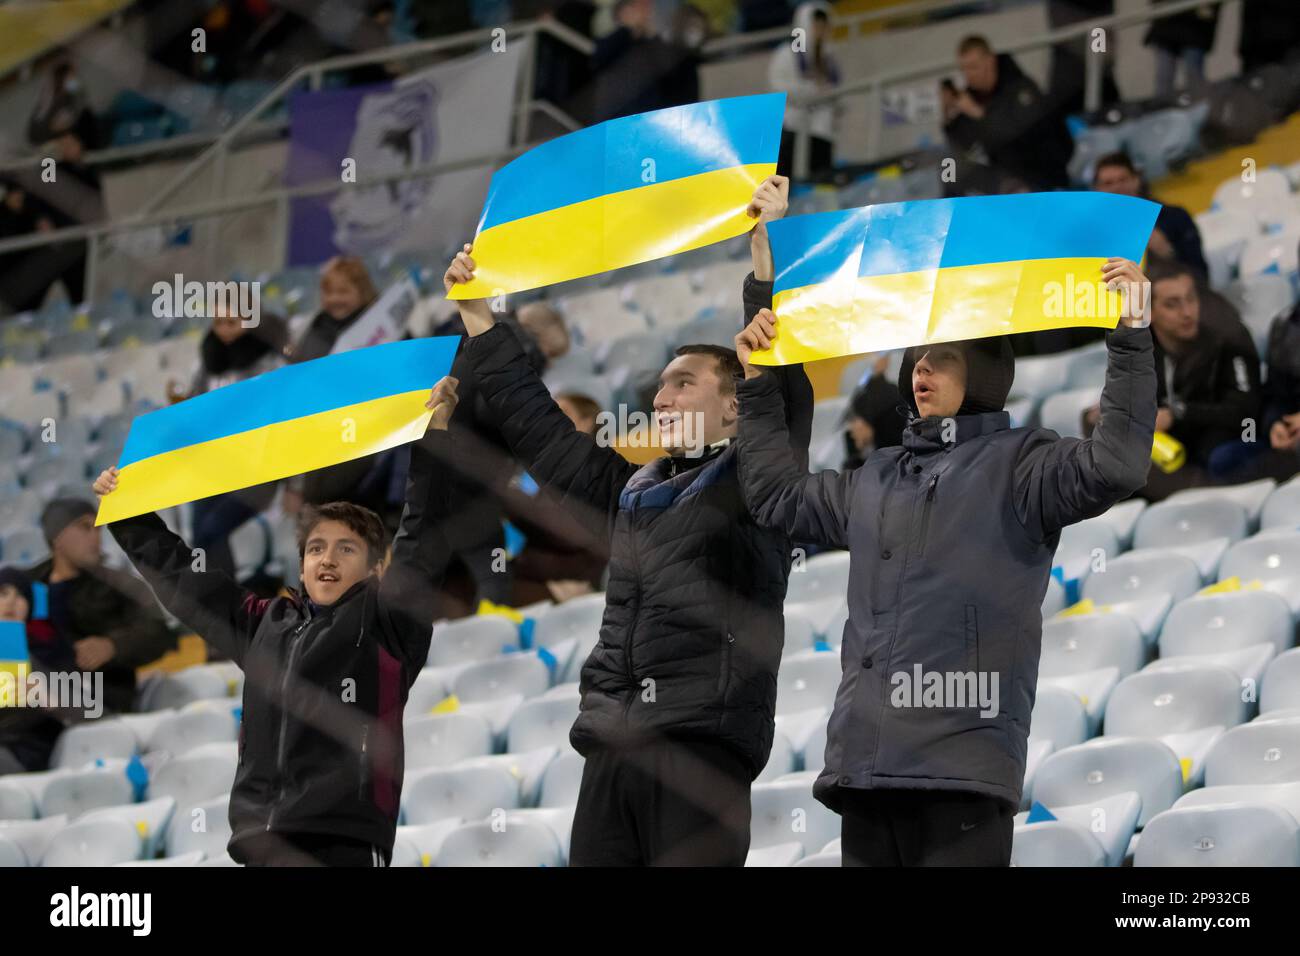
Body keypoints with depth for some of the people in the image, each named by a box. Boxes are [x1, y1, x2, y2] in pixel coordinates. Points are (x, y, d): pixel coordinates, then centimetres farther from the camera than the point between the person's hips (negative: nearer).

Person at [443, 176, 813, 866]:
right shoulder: (631, 491, 25)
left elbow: (781, 382, -6)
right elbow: (535, 425, 30)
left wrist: (764, 250, -10)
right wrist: (477, 315, 31)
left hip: (702, 751, -6)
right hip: (612, 751, 6)